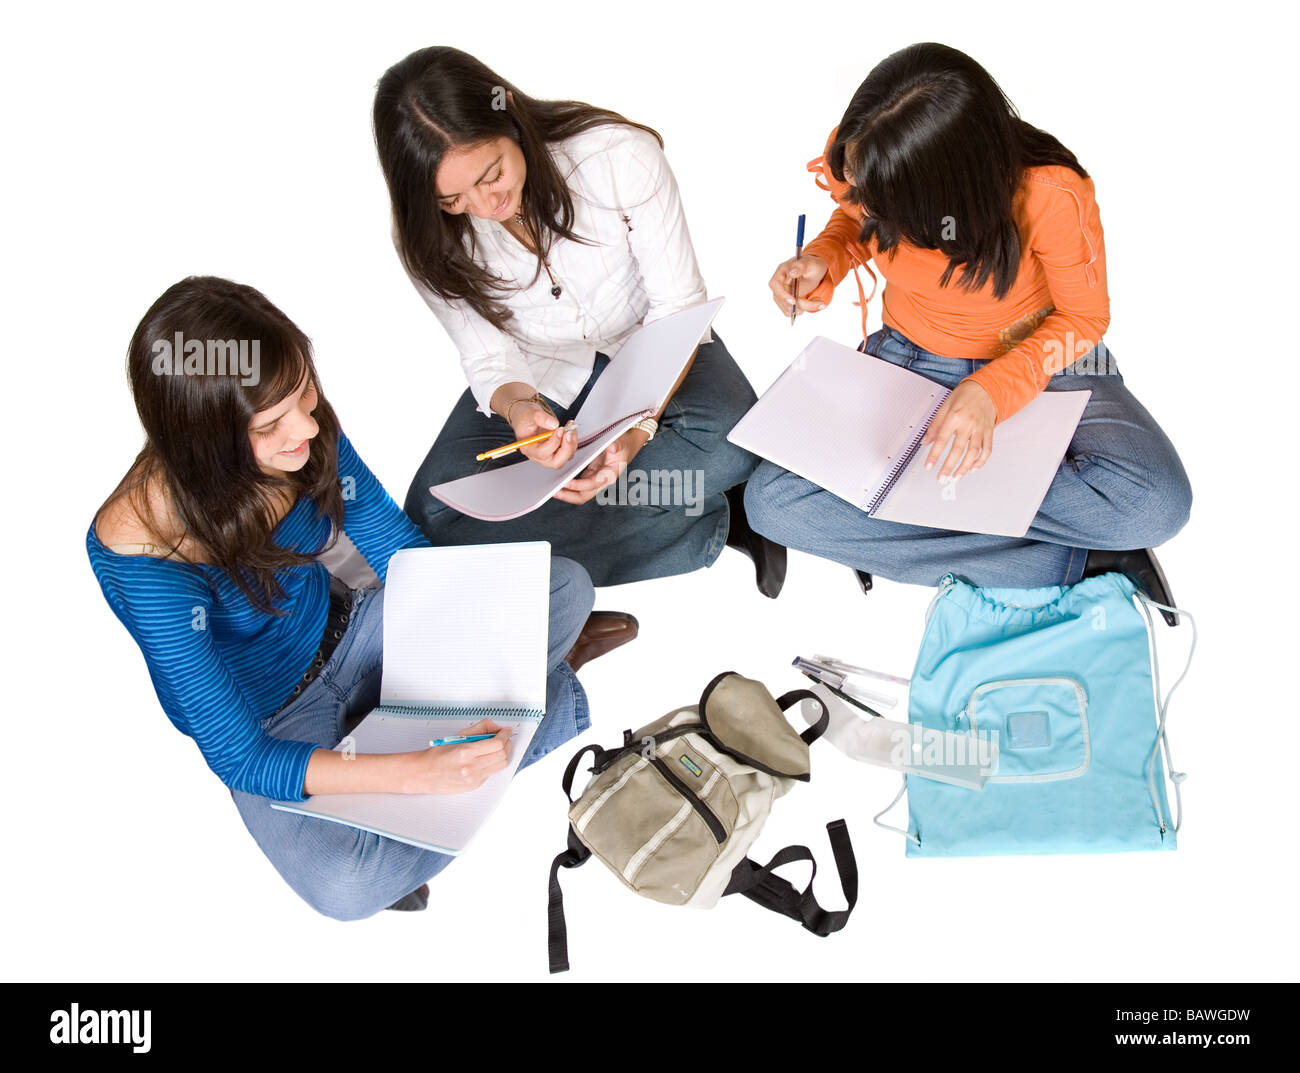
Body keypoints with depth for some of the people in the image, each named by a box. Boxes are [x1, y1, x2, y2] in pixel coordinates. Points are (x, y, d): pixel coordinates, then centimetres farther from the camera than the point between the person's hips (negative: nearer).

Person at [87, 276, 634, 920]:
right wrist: (416, 773, -38)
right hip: (265, 725, -4)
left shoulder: (306, 429, -19)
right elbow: (239, 758, -31)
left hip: (340, 630, 4)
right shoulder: (141, 554, -34)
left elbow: (406, 553, -4)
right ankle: (555, 699, -12)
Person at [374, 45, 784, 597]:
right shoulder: (426, 238, -17)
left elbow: (677, 307, -19)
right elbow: (491, 359, -9)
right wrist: (517, 408, -34)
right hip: (537, 380, 3)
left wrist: (640, 426, -32)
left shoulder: (620, 155, -25)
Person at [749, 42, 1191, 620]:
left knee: (1155, 503, -33)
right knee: (773, 503, -22)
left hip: (1044, 358, -4)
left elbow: (1083, 315, -14)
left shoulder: (1049, 193, -29)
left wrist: (993, 390, -31)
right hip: (908, 359, 4)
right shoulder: (857, 154, -19)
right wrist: (822, 258, -18)